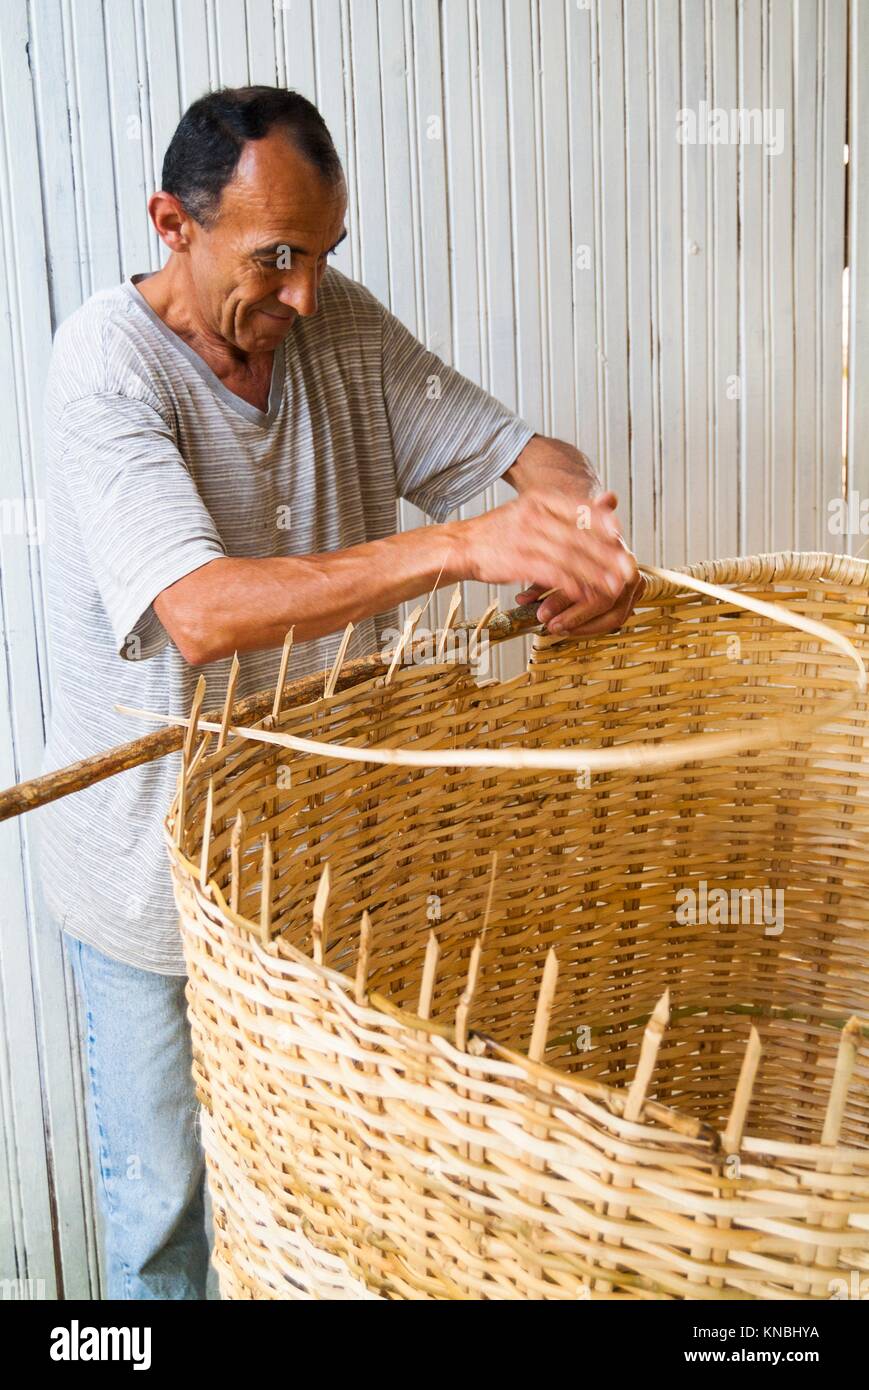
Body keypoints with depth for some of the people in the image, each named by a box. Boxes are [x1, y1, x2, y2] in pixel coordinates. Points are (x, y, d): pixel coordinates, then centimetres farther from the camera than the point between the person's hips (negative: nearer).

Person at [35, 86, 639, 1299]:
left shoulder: (338, 323, -2)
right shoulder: (106, 366, -20)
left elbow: (524, 448, 0)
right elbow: (203, 613, -33)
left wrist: (579, 521, -24)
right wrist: (465, 547, -38)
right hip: (157, 867, -4)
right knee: (163, 1204, 14)